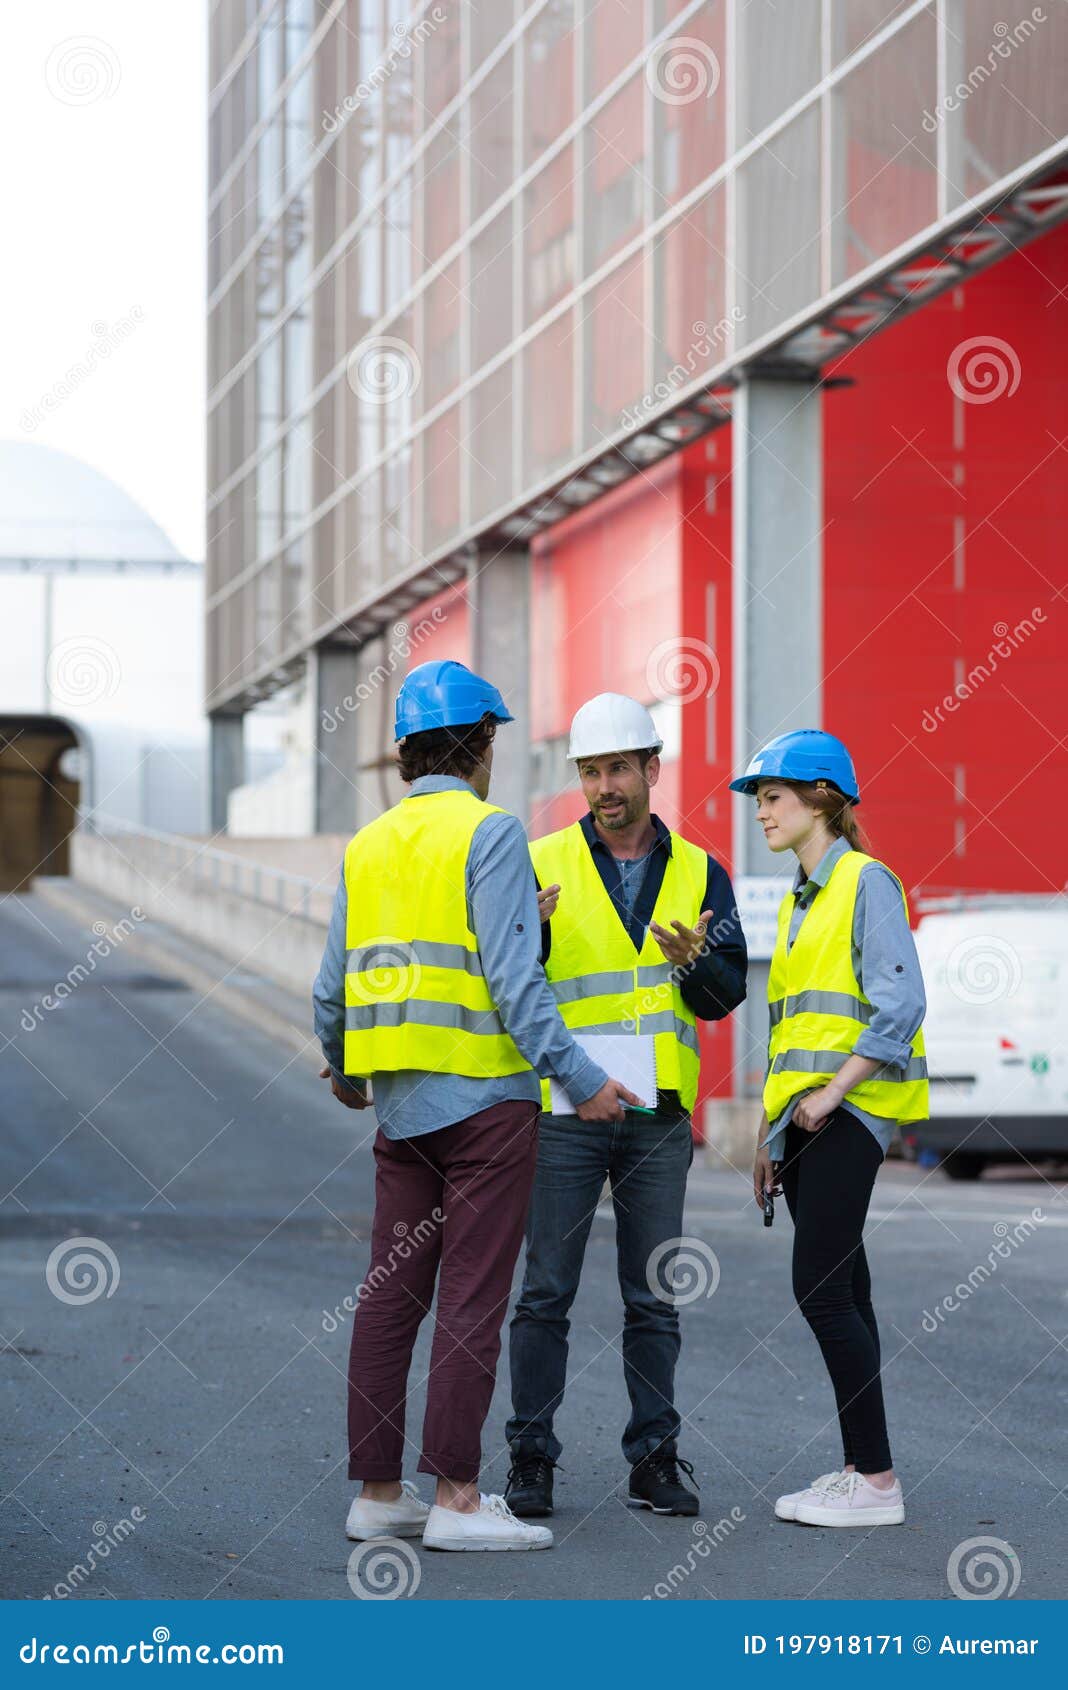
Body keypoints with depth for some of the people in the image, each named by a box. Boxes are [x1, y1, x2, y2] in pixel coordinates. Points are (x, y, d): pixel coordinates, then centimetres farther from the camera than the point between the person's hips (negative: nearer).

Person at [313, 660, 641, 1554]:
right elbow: (513, 978, -15)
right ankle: (456, 1496, -7)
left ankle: (378, 1490, 11)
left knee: (390, 1294, 9)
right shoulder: (489, 832, -7)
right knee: (472, 1296, -5)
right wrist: (579, 1078, -11)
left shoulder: (369, 845, 13)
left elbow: (333, 988, 15)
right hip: (482, 1095, -7)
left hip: (401, 1103, 7)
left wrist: (344, 1073, 32)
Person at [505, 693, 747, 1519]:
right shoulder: (543, 864, 1)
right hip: (566, 1113, -2)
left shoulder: (698, 873, 9)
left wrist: (694, 958, -16)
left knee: (654, 1297, 6)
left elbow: (728, 993, 6)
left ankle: (655, 1458, 13)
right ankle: (532, 1458, 6)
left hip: (659, 1118, 2)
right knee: (547, 1291, -1)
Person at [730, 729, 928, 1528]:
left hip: (849, 1111, -9)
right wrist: (771, 1132, 18)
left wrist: (832, 1093, -19)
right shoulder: (797, 901, 19)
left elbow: (899, 1004, -16)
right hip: (805, 1114, 9)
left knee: (821, 1287, -13)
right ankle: (861, 1469, 11)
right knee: (841, 1291, 8)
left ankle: (876, 1479, -11)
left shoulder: (867, 881, -7)